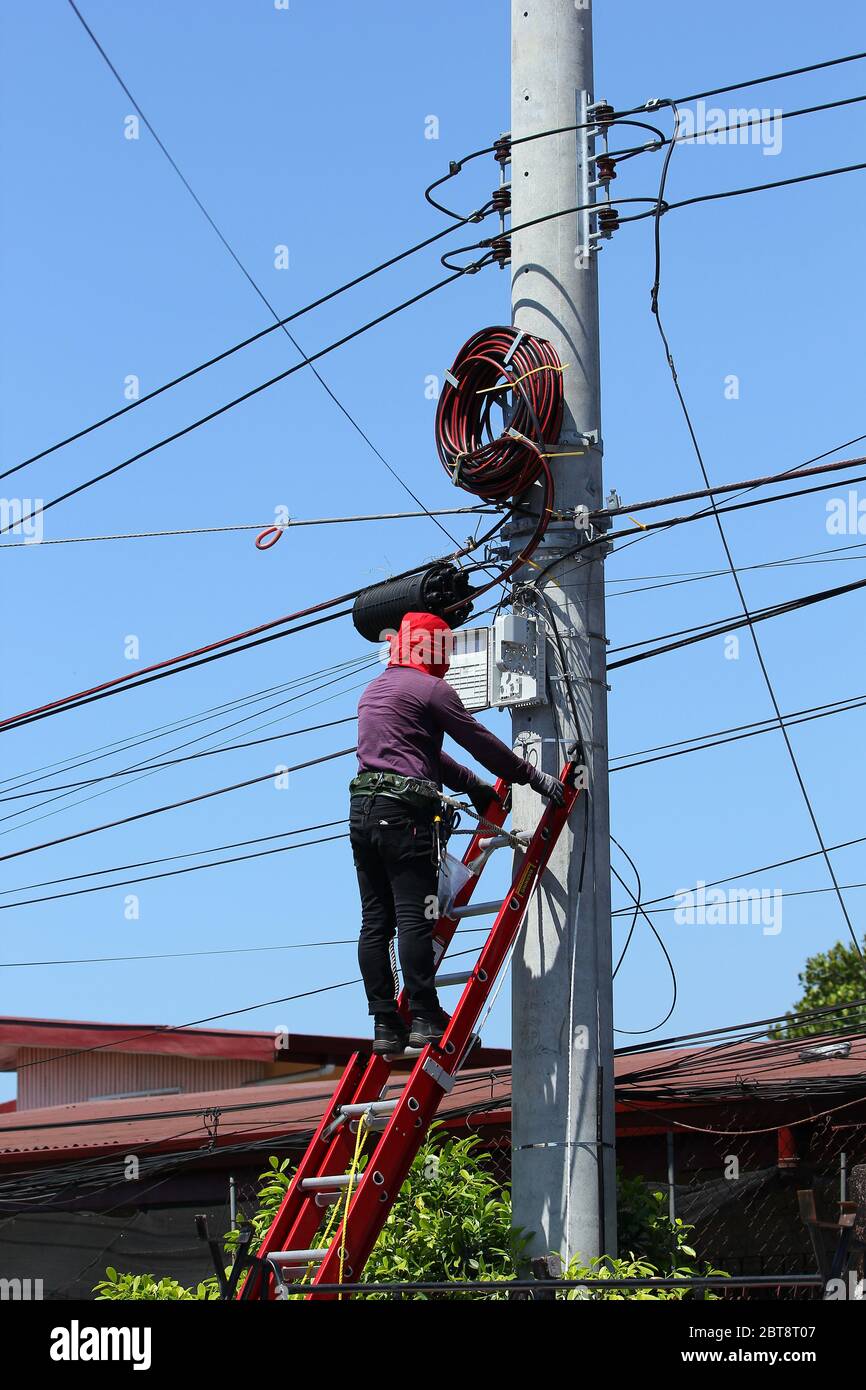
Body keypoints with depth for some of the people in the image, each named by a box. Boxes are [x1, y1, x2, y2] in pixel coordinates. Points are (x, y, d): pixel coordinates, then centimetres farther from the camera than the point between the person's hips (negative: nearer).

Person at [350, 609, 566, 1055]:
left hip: (362, 808, 8)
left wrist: (475, 787, 36)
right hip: (402, 811, -8)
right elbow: (481, 743, 0)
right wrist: (532, 776, 11)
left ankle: (385, 1025, 3)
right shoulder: (431, 689, -2)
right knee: (414, 917, -9)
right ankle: (425, 1018, -11)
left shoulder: (373, 690, 26)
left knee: (375, 922, 4)